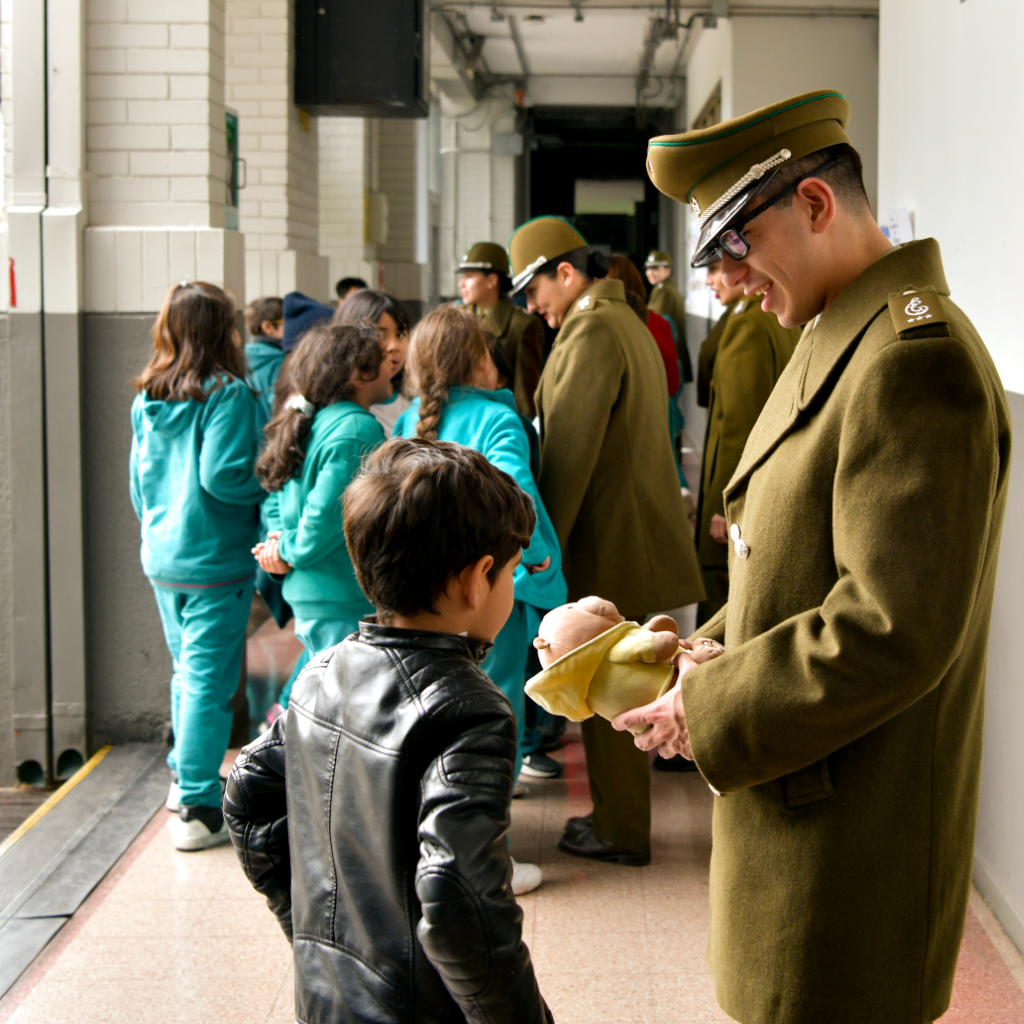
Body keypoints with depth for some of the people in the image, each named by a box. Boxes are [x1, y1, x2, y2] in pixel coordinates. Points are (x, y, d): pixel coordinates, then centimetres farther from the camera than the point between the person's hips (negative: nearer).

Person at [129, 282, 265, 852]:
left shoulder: (148, 398, 7)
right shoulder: (227, 394, -14)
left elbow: (140, 479, 14)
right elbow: (222, 475, -21)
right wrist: (270, 485, -5)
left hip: (162, 558, 7)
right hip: (216, 559, -7)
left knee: (187, 671, 21)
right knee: (209, 681, -3)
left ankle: (184, 776, 33)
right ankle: (199, 809, -2)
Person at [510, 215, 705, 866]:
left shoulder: (592, 332, -17)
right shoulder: (628, 324, 15)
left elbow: (571, 453, -20)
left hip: (610, 545, -10)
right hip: (635, 534, 10)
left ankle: (622, 833, 9)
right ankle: (619, 813, 27)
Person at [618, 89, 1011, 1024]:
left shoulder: (913, 357, -23)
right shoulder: (839, 343, 11)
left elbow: (894, 629, -27)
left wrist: (709, 712, -18)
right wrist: (708, 654, 7)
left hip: (847, 837, -10)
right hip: (804, 801, 10)